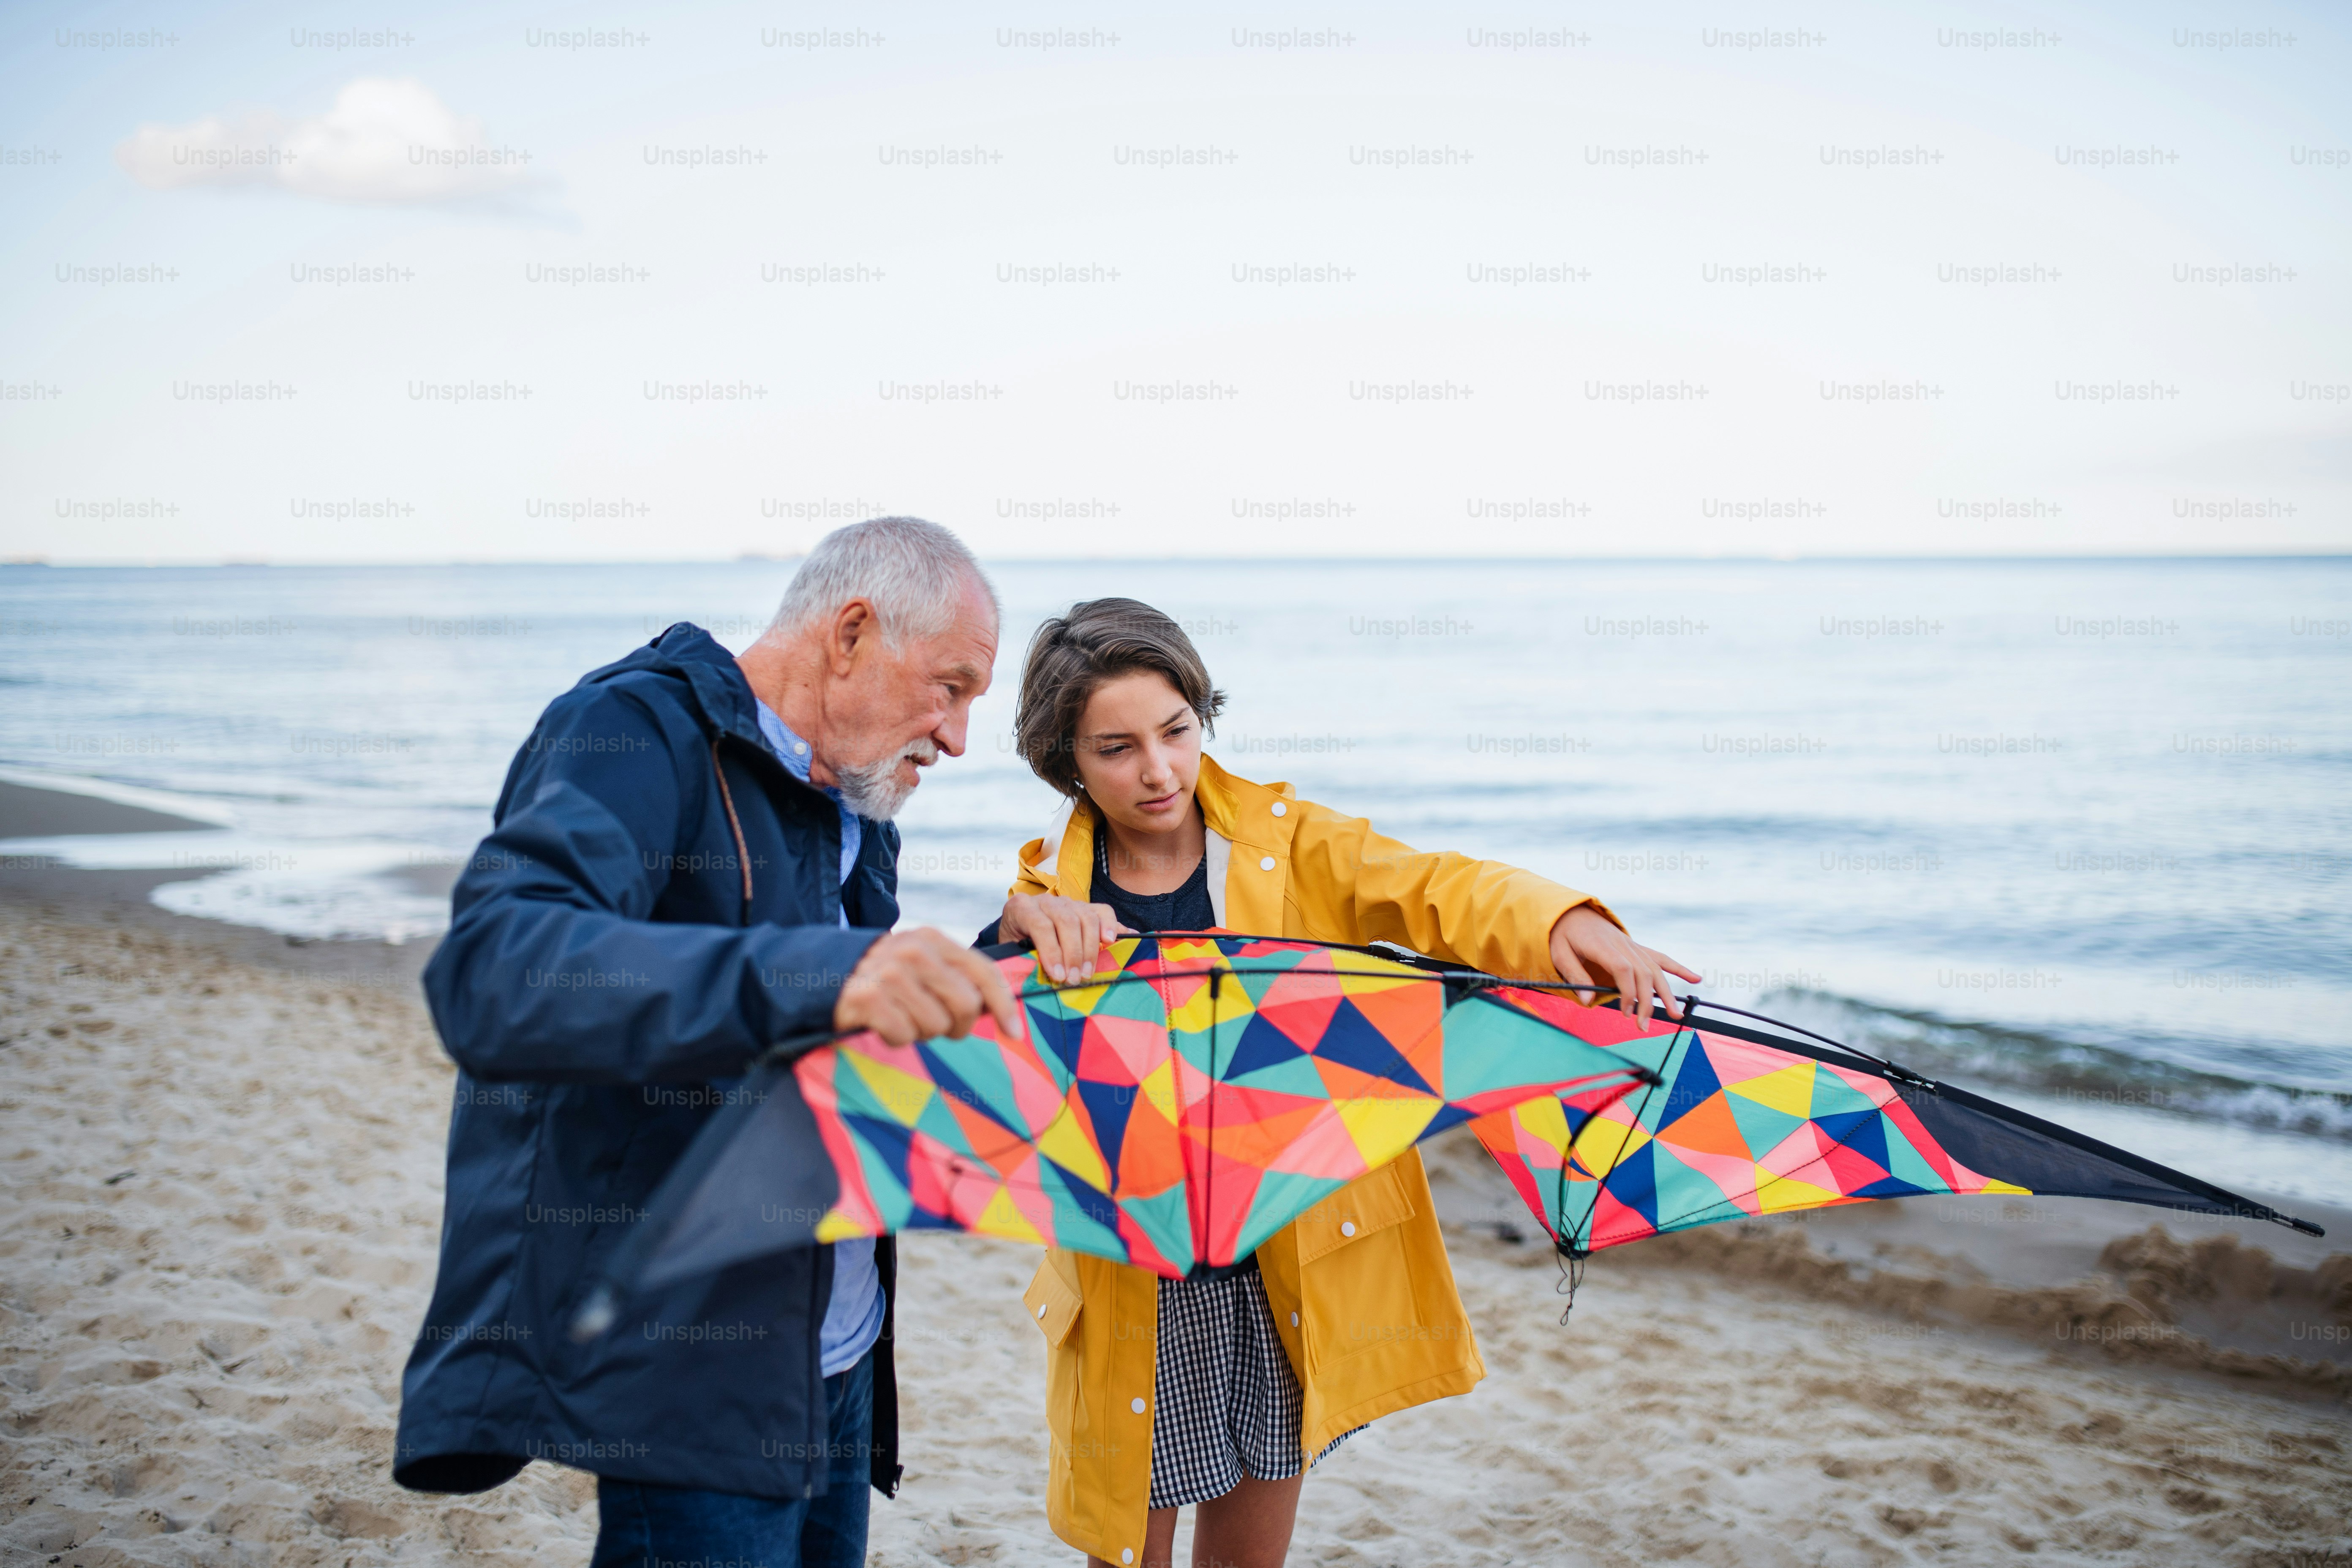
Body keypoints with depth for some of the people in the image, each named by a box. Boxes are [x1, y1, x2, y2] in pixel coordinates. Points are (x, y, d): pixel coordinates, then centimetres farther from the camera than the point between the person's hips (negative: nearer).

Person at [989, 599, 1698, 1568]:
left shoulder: (1284, 841, -1)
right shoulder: (1056, 892, -3)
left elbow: (1428, 889, -14)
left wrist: (1560, 924, -35)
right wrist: (1021, 927, -42)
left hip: (1289, 1262, 2)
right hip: (1134, 1286, -1)